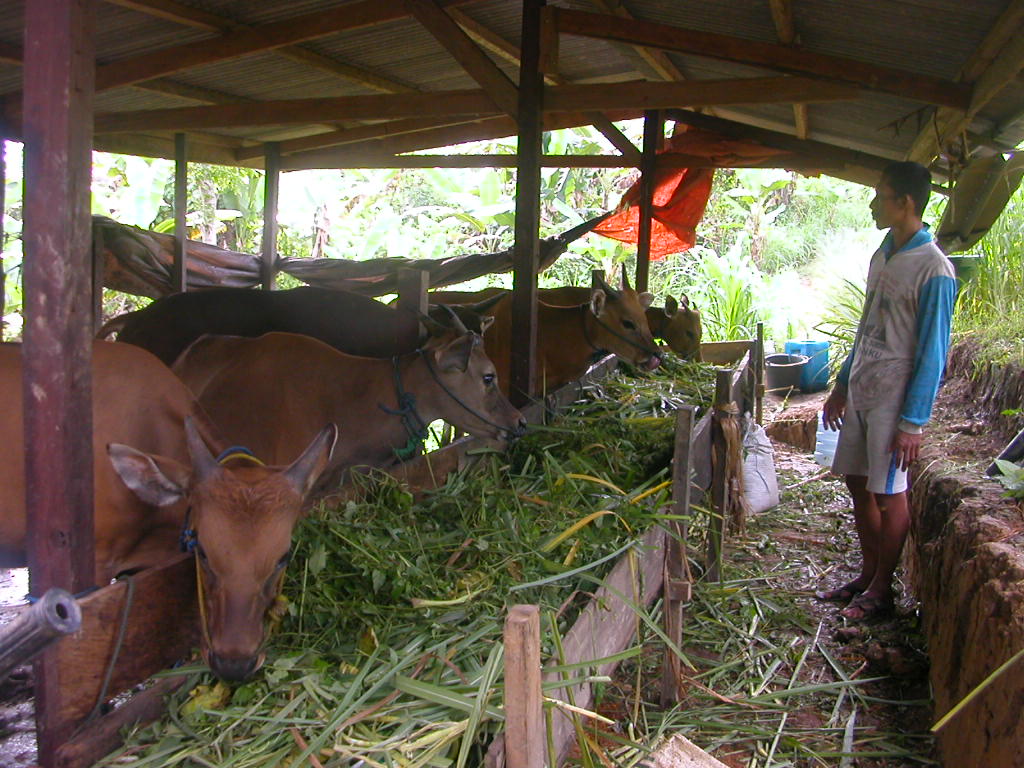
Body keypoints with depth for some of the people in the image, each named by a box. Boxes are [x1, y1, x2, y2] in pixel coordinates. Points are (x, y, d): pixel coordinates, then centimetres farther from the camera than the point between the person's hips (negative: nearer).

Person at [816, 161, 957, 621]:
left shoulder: (934, 271, -15)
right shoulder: (883, 255, 10)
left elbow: (932, 353, -16)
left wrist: (913, 422, -17)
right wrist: (842, 386, 19)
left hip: (894, 397, -8)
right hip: (861, 389, 8)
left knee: (889, 493, 2)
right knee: (857, 483, 13)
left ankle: (881, 590, 16)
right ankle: (868, 574, 28)